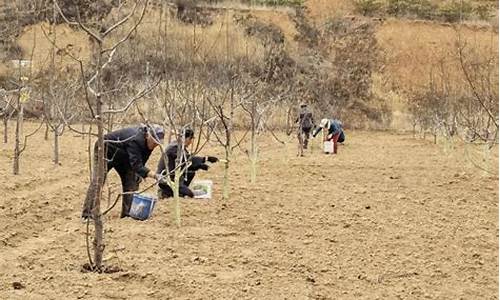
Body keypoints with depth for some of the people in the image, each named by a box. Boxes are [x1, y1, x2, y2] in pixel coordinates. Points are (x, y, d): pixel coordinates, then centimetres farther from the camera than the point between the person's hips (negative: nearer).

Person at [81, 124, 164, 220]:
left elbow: (139, 162, -1)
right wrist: (154, 175, -54)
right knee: (98, 181, -16)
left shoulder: (148, 143, -14)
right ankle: (88, 214, -17)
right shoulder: (135, 139, -40)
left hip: (121, 156, 8)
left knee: (131, 181, -1)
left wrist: (138, 174, -15)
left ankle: (127, 213, 3)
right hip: (106, 150, -8)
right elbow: (136, 164, -45)